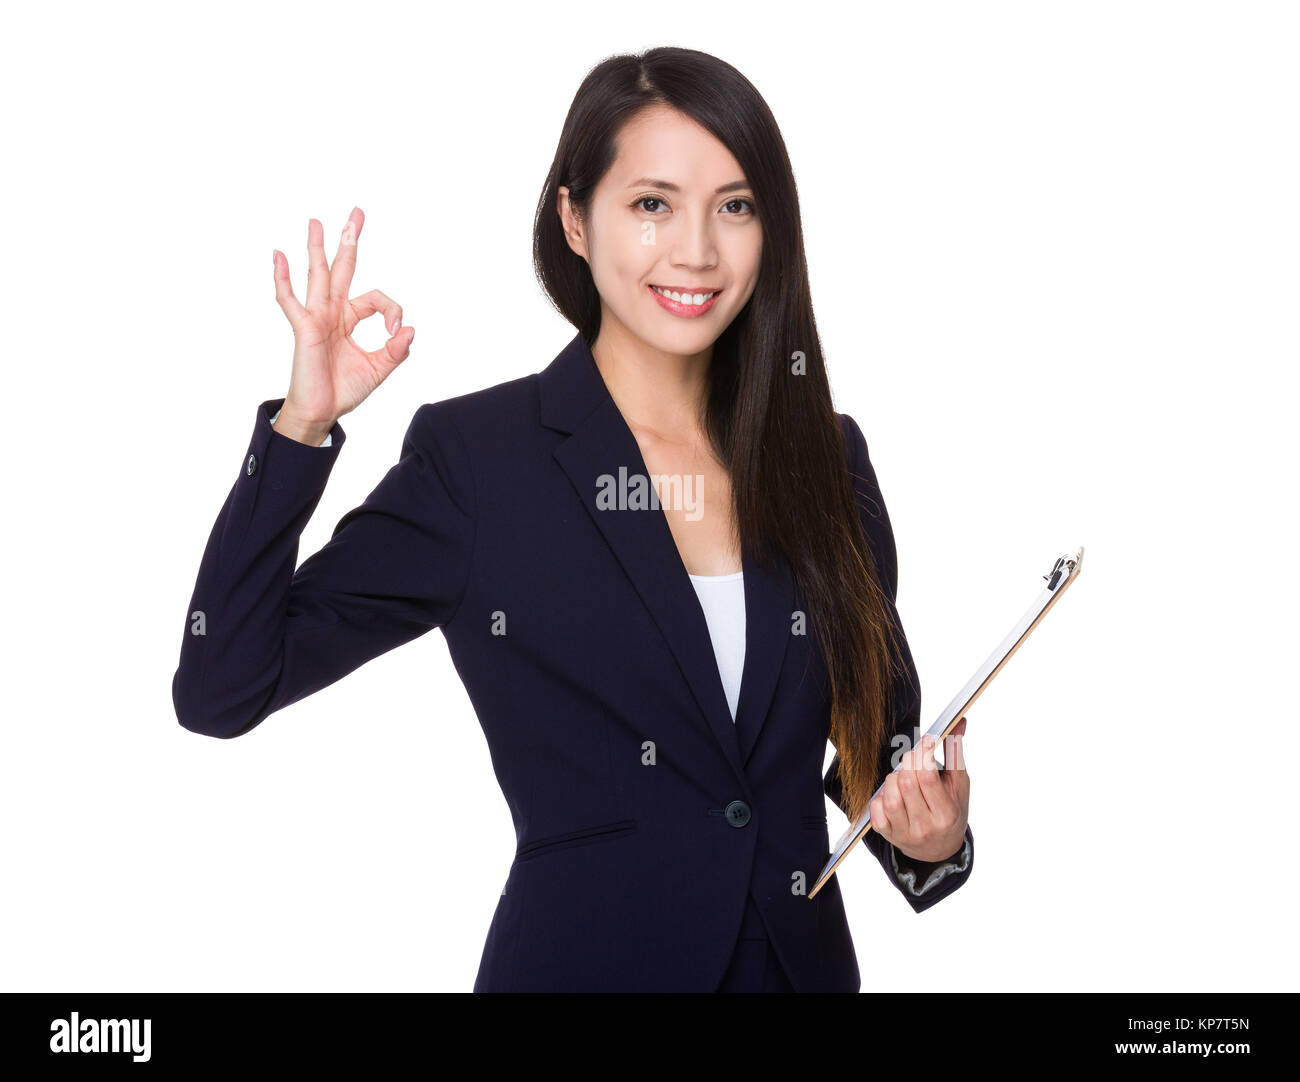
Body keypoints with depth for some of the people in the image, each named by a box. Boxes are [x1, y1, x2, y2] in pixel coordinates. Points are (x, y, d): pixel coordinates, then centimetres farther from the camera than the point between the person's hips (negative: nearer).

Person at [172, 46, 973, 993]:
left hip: (806, 958, 3)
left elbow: (882, 728, 10)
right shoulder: (475, 459, -10)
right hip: (576, 959, -3)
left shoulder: (824, 455, 1)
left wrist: (931, 836, -10)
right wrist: (301, 428, -21)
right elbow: (221, 692, -13)